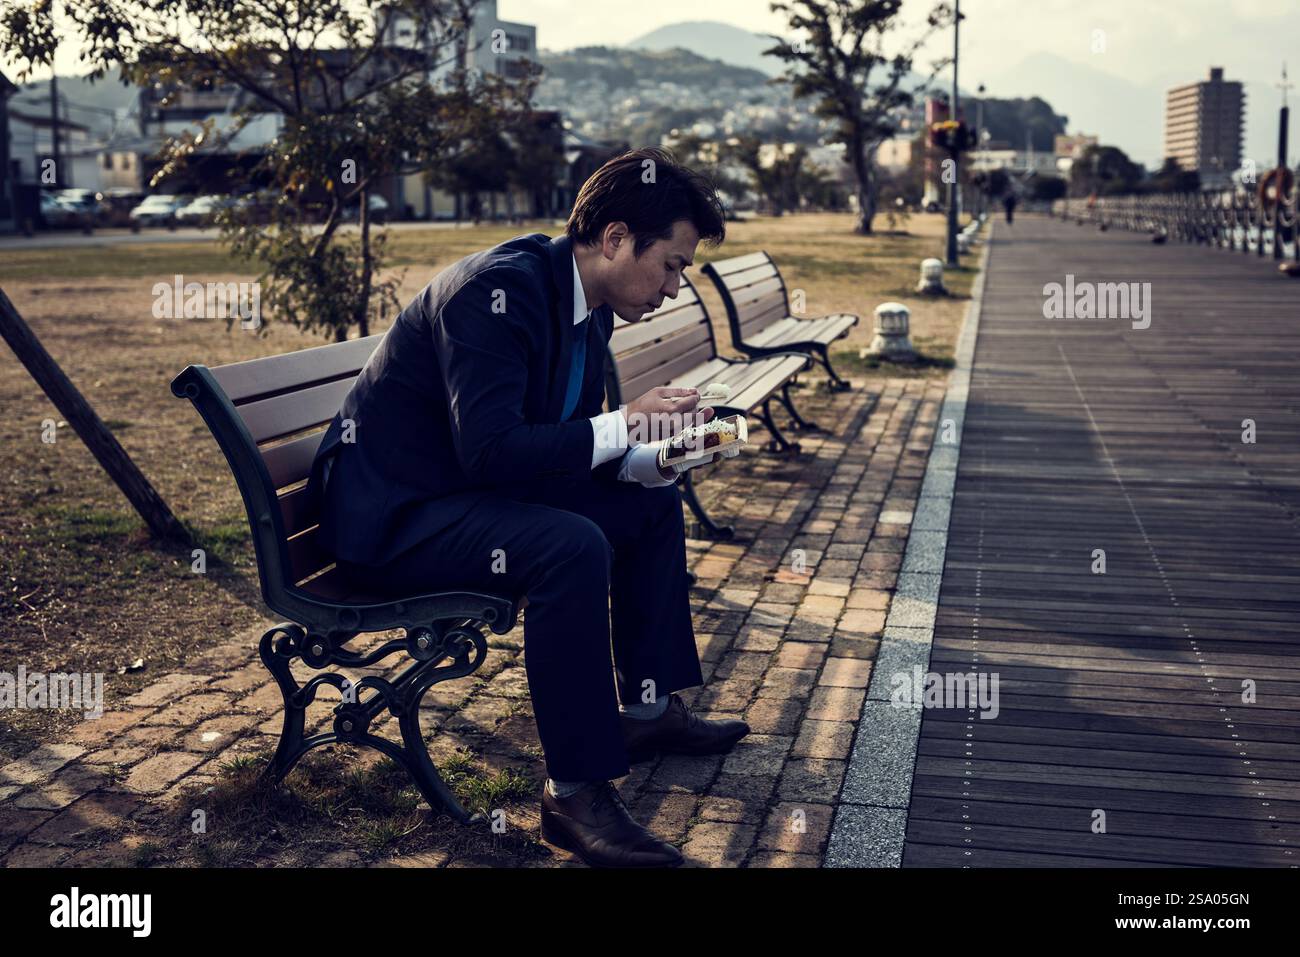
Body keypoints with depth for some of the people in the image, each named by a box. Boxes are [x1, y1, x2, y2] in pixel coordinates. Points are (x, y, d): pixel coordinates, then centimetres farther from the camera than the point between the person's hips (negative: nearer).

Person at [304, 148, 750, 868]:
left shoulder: (586, 307, 5)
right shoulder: (499, 289, -24)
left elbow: (574, 446, 12)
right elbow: (490, 450, -32)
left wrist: (655, 457, -6)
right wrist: (624, 424, -27)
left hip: (473, 494, 10)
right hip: (390, 515, -10)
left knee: (653, 505, 11)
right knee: (570, 546, -32)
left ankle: (649, 709, 21)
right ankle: (576, 794, -21)